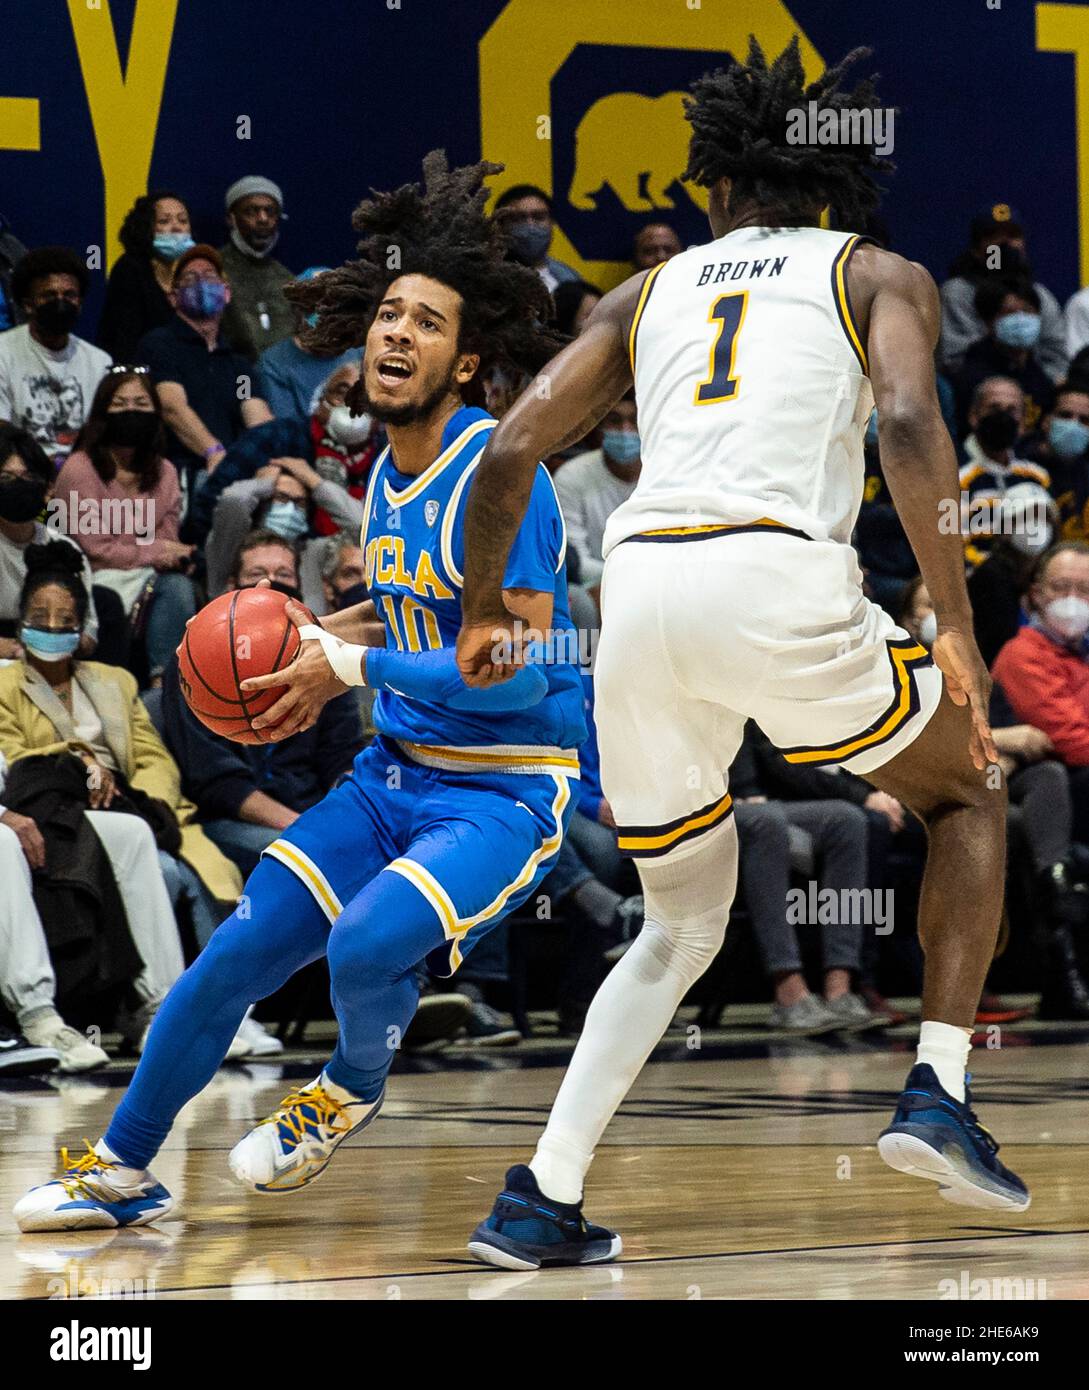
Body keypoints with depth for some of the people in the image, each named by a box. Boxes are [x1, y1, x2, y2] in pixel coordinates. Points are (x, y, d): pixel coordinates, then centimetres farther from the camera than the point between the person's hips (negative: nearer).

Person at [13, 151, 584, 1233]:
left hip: (508, 788, -8)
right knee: (234, 954, 0)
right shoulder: (388, 473, 8)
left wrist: (353, 666, -17)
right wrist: (315, 644, 8)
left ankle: (351, 1092, 5)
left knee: (366, 945, -30)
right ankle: (121, 1169, 16)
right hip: (397, 769, 8)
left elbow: (519, 667, -22)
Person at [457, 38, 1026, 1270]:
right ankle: (937, 1097, 7)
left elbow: (507, 454, 18)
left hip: (640, 587, 4)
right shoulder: (878, 275, 17)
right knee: (966, 793, 23)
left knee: (683, 922, 21)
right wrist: (956, 626, -3)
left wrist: (480, 610, 33)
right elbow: (909, 426, -4)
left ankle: (540, 1202, 8)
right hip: (780, 577, -3)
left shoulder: (648, 292, 26)